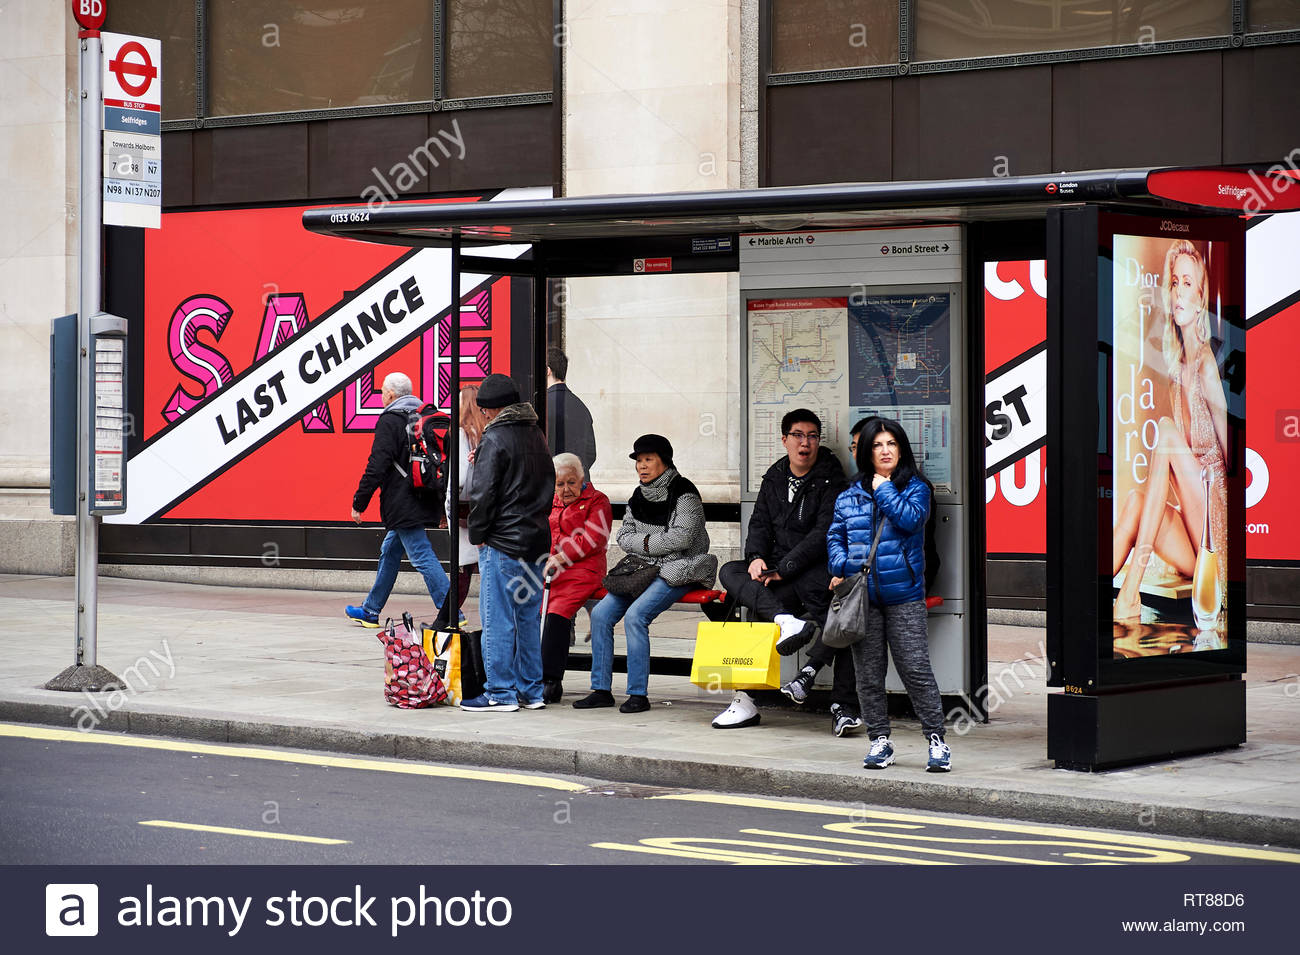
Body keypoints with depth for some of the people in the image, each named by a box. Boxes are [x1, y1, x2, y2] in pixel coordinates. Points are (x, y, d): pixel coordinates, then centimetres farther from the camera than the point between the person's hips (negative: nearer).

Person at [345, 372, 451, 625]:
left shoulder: (390, 421, -10)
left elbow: (377, 466, -15)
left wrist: (359, 503, -8)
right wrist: (443, 505, 21)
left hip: (403, 505, -9)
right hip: (426, 503, 9)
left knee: (422, 557, -9)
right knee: (390, 552, 19)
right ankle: (370, 610, 28)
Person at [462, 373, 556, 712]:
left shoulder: (495, 438, -12)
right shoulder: (536, 434, 12)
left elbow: (483, 492, -15)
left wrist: (477, 535, -4)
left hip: (503, 543, -8)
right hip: (537, 540, 8)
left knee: (497, 619, -3)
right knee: (529, 617, 13)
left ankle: (501, 692, -2)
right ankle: (532, 691, 16)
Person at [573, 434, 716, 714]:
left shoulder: (683, 493, -8)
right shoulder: (639, 496, 14)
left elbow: (681, 537, -17)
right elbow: (623, 536, 12)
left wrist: (647, 543, -7)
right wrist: (648, 543, -7)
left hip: (677, 572, -8)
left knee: (635, 615, -28)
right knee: (600, 614, -9)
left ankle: (638, 693, -23)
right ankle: (601, 689, -4)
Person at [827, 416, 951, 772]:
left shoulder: (915, 488, 5)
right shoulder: (850, 496, 12)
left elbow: (911, 519, -14)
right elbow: (835, 537, 12)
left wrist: (884, 489, -6)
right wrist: (840, 568, -6)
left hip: (903, 595, -3)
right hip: (861, 596, 3)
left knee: (915, 669, -6)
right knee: (868, 673, 6)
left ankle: (936, 740, 0)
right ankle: (880, 740, 16)